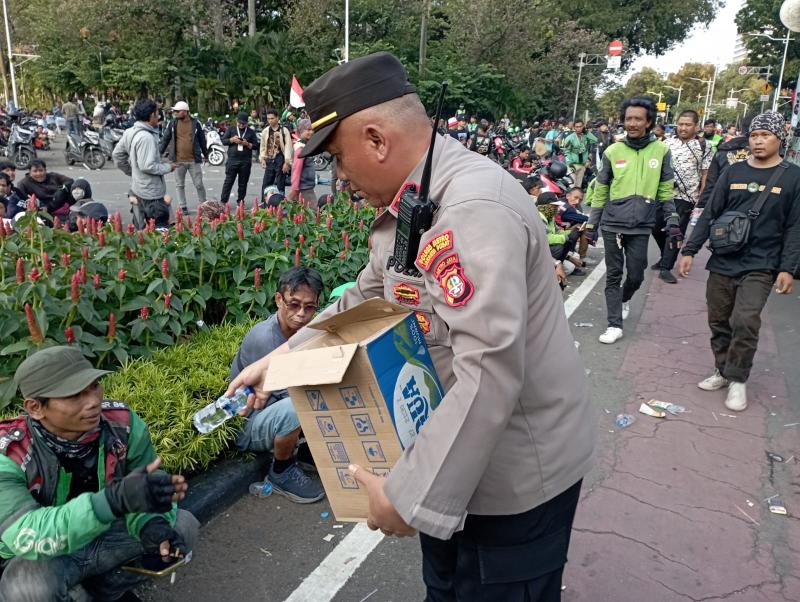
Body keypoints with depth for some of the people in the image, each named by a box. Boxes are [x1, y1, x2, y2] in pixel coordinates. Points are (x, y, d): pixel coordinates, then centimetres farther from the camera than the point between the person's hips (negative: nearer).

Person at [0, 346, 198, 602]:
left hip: (106, 534, 4)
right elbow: (26, 536, -40)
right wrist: (116, 499, -54)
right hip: (41, 558, -4)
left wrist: (152, 524, -36)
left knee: (183, 525, -12)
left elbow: (147, 489, -11)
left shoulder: (122, 422, -18)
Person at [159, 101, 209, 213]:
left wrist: (206, 155, 15)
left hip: (194, 160, -1)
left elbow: (202, 140, 9)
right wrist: (159, 153, 2)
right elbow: (165, 139, 5)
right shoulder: (172, 124, 2)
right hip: (178, 160, 1)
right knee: (180, 185, 7)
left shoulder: (196, 123, 1)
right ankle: (183, 207, 17)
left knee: (199, 184, 5)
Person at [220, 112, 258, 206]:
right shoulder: (231, 129, 10)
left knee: (243, 183, 4)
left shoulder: (251, 132, 9)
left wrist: (247, 144, -11)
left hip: (246, 161, 1)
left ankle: (240, 201, 13)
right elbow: (223, 141, 7)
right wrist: (232, 140, -10)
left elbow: (256, 145, 7)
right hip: (232, 160, 0)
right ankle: (223, 201, 2)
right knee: (228, 181, -1)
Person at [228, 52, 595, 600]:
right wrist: (281, 357, 13)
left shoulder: (472, 207, -30)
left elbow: (489, 375, -36)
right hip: (454, 457, 9)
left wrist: (410, 493, -30)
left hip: (517, 472, -9)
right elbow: (364, 302, 16)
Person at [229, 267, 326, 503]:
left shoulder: (303, 330, -5)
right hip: (247, 425, -7)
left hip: (274, 409, 7)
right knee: (293, 408, -37)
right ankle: (281, 473, -10)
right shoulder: (263, 338, -28)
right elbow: (290, 391, -26)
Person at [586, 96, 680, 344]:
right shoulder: (613, 151, -1)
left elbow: (666, 190, 6)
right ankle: (615, 324, 8)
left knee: (636, 276, 8)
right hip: (613, 224, 0)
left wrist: (672, 221, 0)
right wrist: (591, 224, 4)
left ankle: (624, 299, 40)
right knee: (613, 275, 2)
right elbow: (600, 190, 4)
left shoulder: (661, 151, 1)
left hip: (641, 226, 1)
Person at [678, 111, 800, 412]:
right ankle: (722, 371, 26)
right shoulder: (733, 172, 6)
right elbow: (709, 214, 6)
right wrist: (690, 250, 0)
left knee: (745, 322, -14)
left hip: (760, 266, -3)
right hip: (722, 262, 3)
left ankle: (738, 380, 4)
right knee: (718, 322, 8)